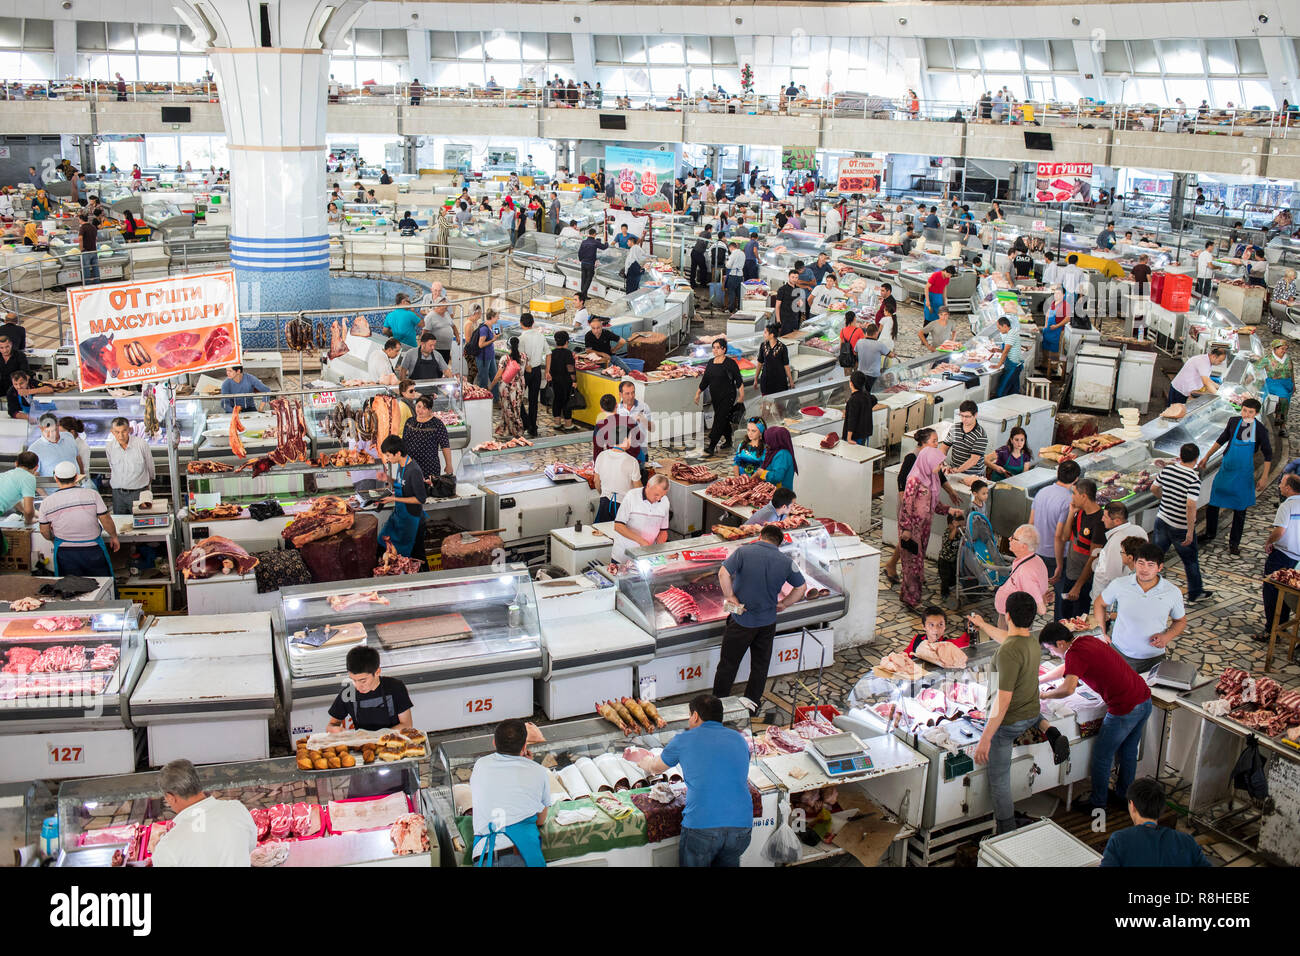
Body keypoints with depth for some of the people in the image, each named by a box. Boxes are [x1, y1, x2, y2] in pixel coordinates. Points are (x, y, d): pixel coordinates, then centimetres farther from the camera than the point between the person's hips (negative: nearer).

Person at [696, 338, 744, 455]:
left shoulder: (730, 363, -11)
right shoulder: (710, 362, 8)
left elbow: (739, 380, -10)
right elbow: (705, 380, 15)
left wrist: (741, 395, -15)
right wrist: (698, 393, 13)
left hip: (727, 397, -6)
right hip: (715, 397, 6)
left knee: (719, 420, -10)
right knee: (724, 419, 15)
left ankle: (711, 447, -14)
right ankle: (728, 441, 32)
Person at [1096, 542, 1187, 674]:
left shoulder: (1173, 592, -6)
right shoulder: (1119, 585, -8)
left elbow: (1181, 621, 10)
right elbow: (1099, 603, 10)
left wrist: (1167, 637, -9)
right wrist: (1101, 633, 3)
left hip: (1153, 659, 0)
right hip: (1119, 654, 0)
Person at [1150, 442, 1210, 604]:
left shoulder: (1167, 469, -4)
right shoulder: (1194, 479, -21)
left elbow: (1154, 489, 10)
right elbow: (1190, 506, -28)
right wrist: (1190, 532, -22)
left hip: (1162, 520, 4)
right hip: (1181, 528, -4)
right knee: (1191, 561, 16)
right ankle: (1195, 594, 32)